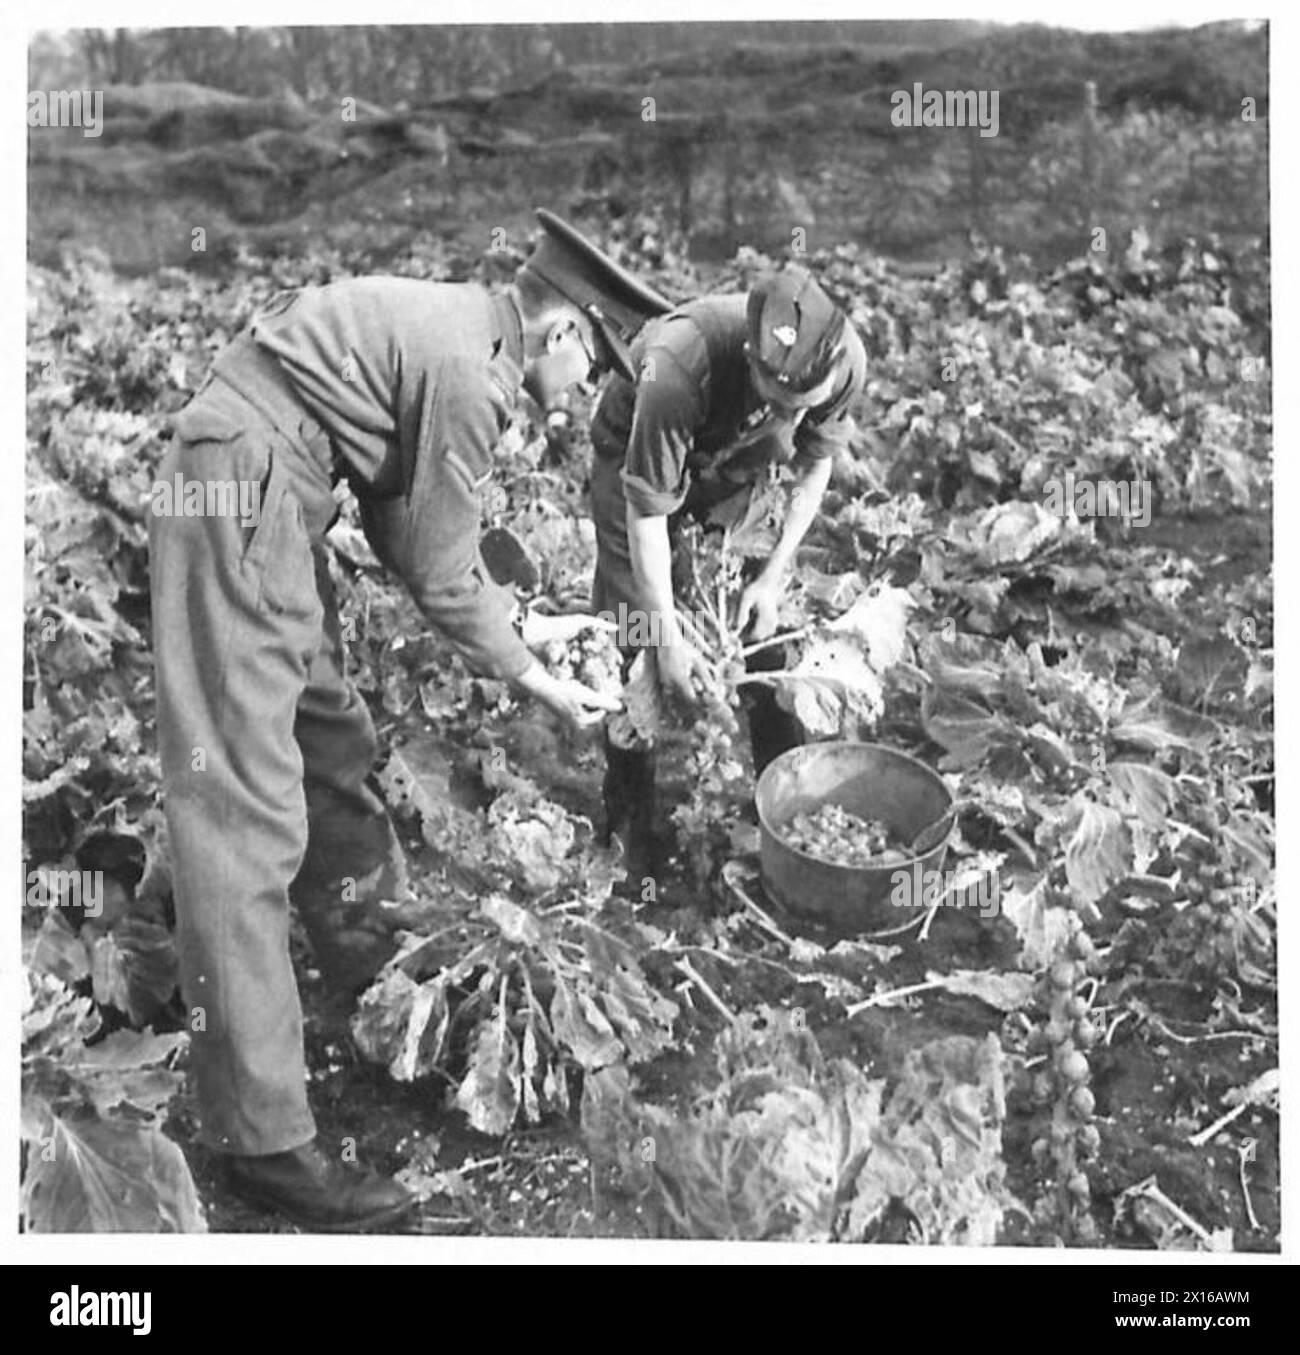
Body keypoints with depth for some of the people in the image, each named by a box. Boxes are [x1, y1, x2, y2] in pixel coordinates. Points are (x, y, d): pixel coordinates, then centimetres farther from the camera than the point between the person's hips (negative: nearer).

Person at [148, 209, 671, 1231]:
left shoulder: (453, 327, 13)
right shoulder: (469, 372, -17)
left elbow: (406, 533, 16)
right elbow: (444, 579, -12)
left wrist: (518, 615, 12)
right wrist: (540, 683, 0)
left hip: (281, 502, 11)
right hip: (241, 500, -11)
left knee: (333, 744, 22)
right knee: (247, 810, -11)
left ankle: (370, 962, 43)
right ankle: (260, 1138, -6)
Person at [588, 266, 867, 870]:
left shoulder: (845, 360, -30)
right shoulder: (679, 366, -44)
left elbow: (815, 465, -10)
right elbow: (647, 509, -34)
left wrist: (775, 571, -14)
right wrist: (668, 639, -31)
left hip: (736, 466, 3)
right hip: (637, 453, -3)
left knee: (763, 624, -1)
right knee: (628, 636, -5)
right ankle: (628, 816, 10)